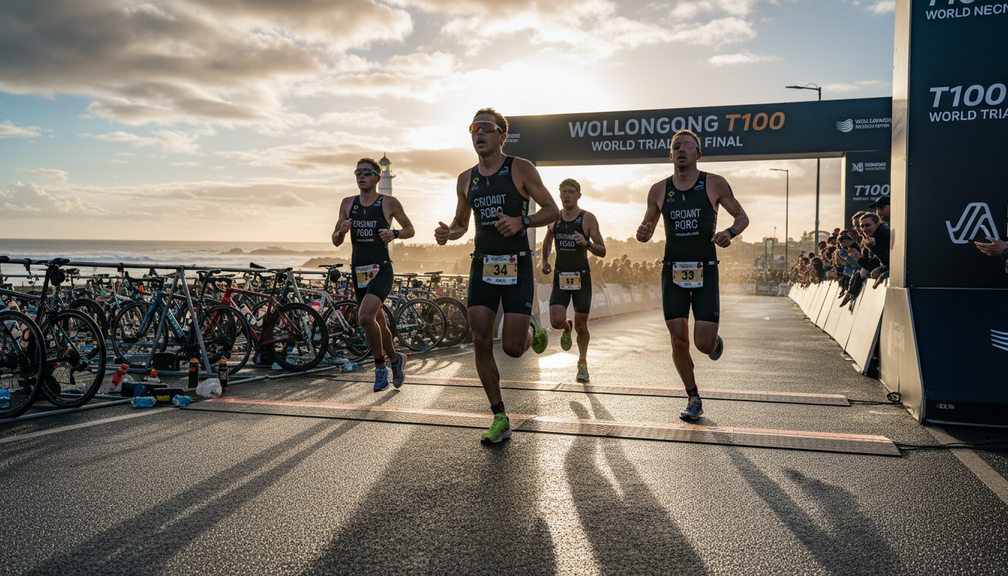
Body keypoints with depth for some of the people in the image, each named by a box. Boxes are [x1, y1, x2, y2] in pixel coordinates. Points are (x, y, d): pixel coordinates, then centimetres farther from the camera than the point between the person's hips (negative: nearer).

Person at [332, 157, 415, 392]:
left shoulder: (390, 203, -2)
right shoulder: (348, 204, 7)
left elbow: (410, 229, 9)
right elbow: (335, 241, 10)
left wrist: (394, 234, -12)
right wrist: (342, 231, -13)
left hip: (381, 270, -5)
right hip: (358, 272, 5)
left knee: (365, 317, -24)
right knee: (378, 322, 15)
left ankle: (380, 365, -4)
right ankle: (395, 359, 38)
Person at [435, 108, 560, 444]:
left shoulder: (521, 169, -3)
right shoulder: (466, 180, 10)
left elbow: (552, 210, -1)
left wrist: (521, 221, -19)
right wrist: (448, 233, -2)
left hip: (517, 266, -4)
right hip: (482, 265, 4)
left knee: (512, 348, -7)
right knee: (481, 343, -4)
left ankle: (531, 331, 33)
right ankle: (499, 419, 9)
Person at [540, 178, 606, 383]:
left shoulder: (588, 218, -6)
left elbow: (602, 252, -8)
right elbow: (547, 241, 24)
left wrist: (586, 243, -27)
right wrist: (545, 261, 8)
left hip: (582, 278, -2)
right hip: (560, 278, 2)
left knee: (581, 326, 6)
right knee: (556, 321, -15)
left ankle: (582, 363, 29)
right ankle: (567, 328, 23)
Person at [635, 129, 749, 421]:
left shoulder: (715, 184, -1)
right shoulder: (659, 190, 5)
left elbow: (742, 217, 8)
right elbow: (647, 228, 15)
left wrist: (730, 232, -14)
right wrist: (643, 234, -10)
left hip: (705, 271, -2)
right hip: (673, 271, 2)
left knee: (704, 343, -8)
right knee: (679, 341, 0)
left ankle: (716, 342, 31)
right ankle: (693, 399, 20)